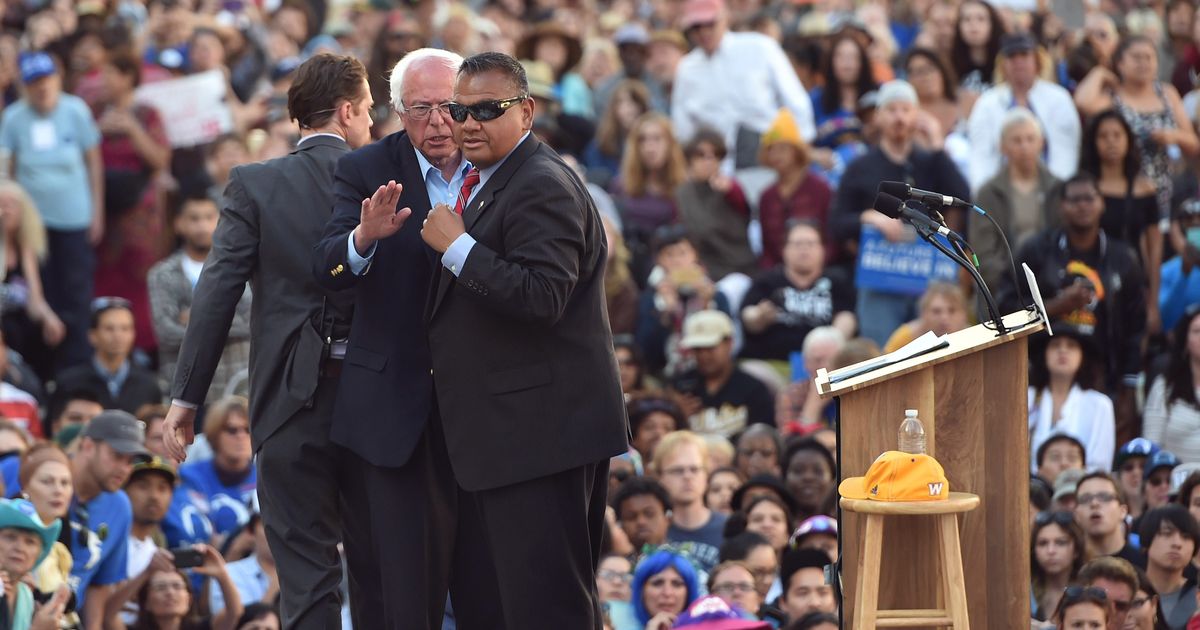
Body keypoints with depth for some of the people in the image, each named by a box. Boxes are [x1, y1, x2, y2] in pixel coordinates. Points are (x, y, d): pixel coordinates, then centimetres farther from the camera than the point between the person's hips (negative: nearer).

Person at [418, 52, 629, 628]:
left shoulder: (543, 186, -15)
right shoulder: (482, 183, 17)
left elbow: (542, 298, -27)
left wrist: (456, 246, -22)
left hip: (540, 428, -11)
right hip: (488, 434, 11)